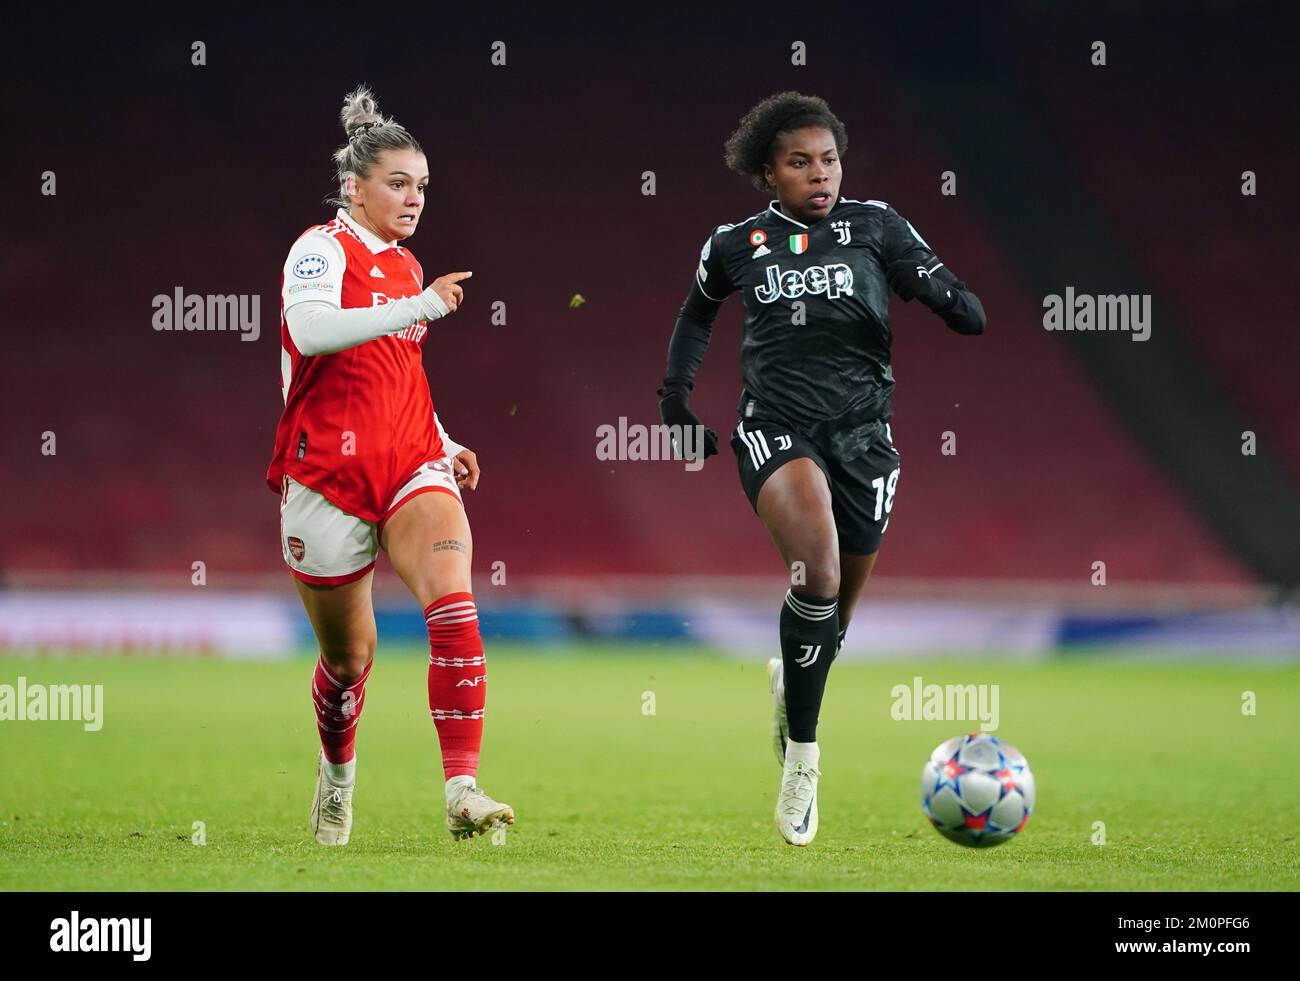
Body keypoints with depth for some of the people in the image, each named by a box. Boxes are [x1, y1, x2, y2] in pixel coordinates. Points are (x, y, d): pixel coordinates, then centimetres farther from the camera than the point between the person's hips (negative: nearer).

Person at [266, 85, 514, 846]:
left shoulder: (405, 265, 15)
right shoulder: (322, 249, -6)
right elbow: (310, 330, -28)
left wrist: (445, 444, 16)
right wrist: (420, 306, -32)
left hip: (410, 469, 5)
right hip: (329, 476, -5)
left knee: (453, 599, -23)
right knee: (350, 655, 8)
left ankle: (463, 791, -30)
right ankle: (337, 779, 40)